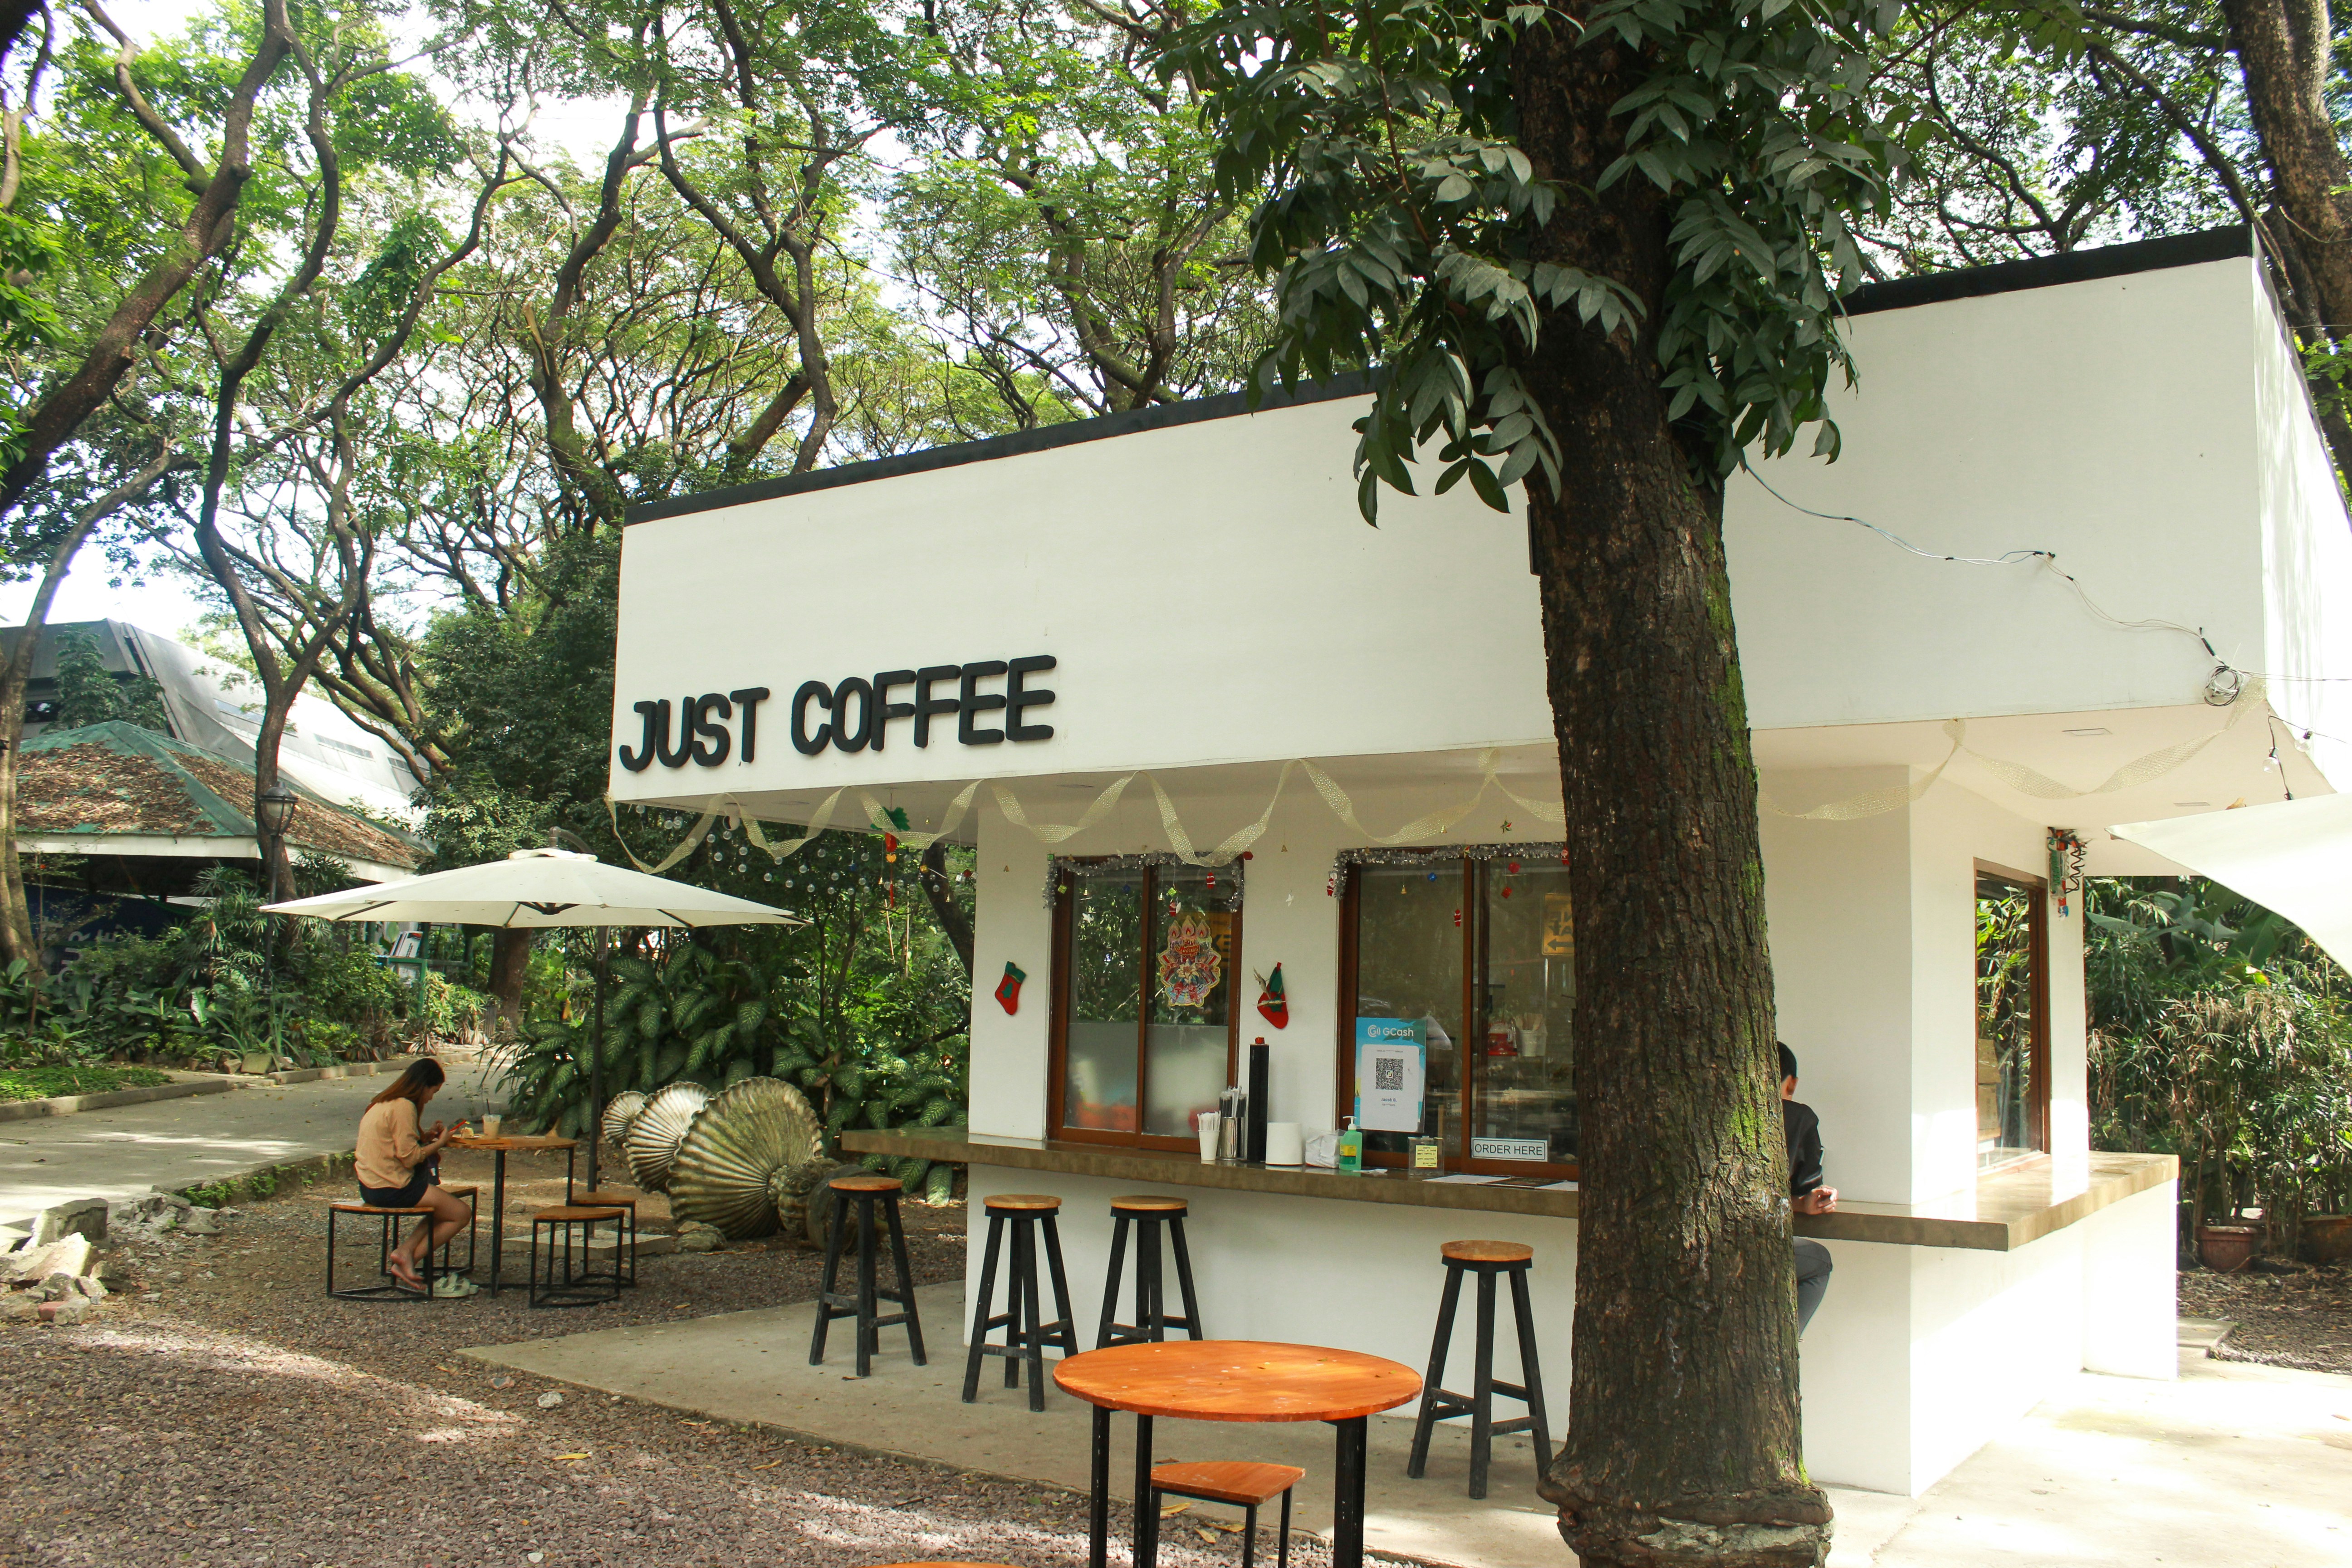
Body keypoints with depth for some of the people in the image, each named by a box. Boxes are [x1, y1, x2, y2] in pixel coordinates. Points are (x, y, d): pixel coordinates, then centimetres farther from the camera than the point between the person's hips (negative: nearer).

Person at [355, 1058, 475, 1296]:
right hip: (391, 1188, -10)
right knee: (459, 1214, 0)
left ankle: (404, 1252, 0)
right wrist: (439, 1143, -5)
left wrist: (425, 1136, 10)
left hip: (371, 1185, 10)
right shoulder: (404, 1107, -17)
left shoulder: (383, 1103, 14)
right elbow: (409, 1157, -19)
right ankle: (408, 1258, 3)